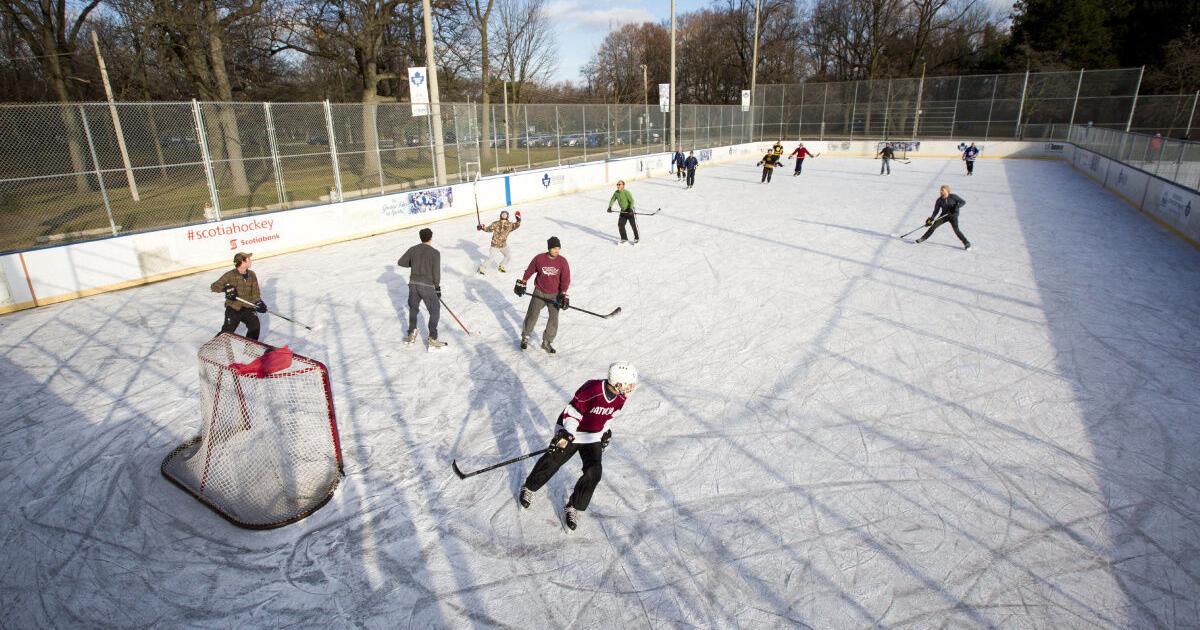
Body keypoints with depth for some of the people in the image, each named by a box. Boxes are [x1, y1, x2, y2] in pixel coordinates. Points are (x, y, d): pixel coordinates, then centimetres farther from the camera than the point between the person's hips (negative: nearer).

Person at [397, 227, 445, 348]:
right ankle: (432, 340, 3)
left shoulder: (413, 249, 5)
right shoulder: (435, 252, -8)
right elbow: (436, 272, -11)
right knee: (435, 311, 7)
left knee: (413, 308, 25)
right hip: (427, 286, -5)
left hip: (413, 284, 5)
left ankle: (411, 334, 31)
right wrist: (437, 288, 1)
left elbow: (400, 262, 11)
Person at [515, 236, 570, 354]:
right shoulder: (539, 258, -10)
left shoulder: (562, 261, -9)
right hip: (539, 293, -1)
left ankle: (547, 342, 16)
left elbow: (565, 279, -8)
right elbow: (529, 271, 5)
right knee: (532, 316, 4)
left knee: (554, 319, -1)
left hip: (554, 295, 1)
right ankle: (525, 338, 26)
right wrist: (521, 284, 9)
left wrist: (563, 295, -15)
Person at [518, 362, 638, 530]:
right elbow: (573, 411, -23)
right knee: (552, 462, 7)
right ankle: (529, 488, 35)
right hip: (571, 432, -5)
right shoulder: (592, 390, -33)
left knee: (593, 472, -5)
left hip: (593, 436, 5)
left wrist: (605, 431, 16)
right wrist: (566, 434, -26)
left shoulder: (621, 396, -11)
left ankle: (573, 508, 13)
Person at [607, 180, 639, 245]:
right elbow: (612, 200, 7)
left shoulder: (627, 192, -20)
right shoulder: (616, 192, 1)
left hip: (630, 211, -6)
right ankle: (624, 239, 12)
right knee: (620, 225, 0)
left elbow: (632, 201, -24)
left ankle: (636, 239, 17)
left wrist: (631, 209, -37)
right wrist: (610, 207, -10)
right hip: (623, 211, 6)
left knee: (634, 225, -1)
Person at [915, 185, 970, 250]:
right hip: (944, 215, 4)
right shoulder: (939, 200, -7)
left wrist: (957, 206, -28)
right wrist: (931, 219, -16)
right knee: (934, 225, -6)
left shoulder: (953, 197, -15)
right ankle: (923, 238, 10)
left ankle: (966, 243, -8)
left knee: (956, 229, -18)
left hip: (953, 215, -4)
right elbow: (936, 211, -4)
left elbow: (963, 202, -8)